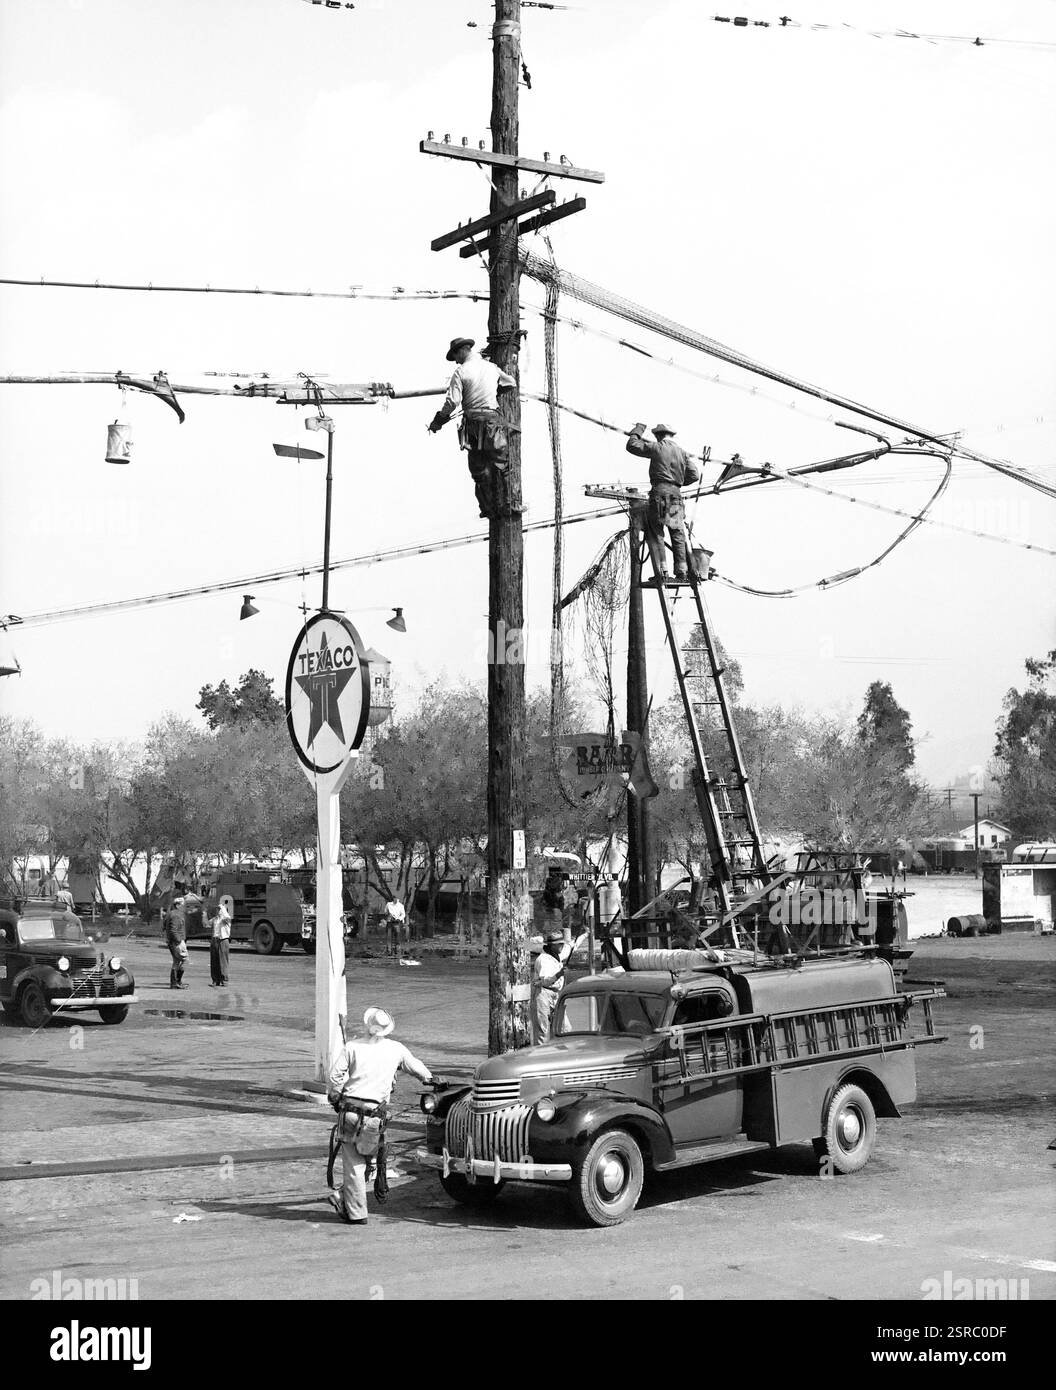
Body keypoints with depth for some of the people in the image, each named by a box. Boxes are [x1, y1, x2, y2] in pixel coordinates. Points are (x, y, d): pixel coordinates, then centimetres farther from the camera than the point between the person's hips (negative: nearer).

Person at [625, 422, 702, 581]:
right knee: (678, 534, 9)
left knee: (656, 533, -2)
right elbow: (694, 474, 10)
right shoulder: (682, 452, 14)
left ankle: (662, 571, -11)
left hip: (660, 492, -4)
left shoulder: (657, 447, 0)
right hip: (676, 494, 4)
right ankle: (682, 571, 5)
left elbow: (632, 445, 4)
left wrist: (638, 430, 19)